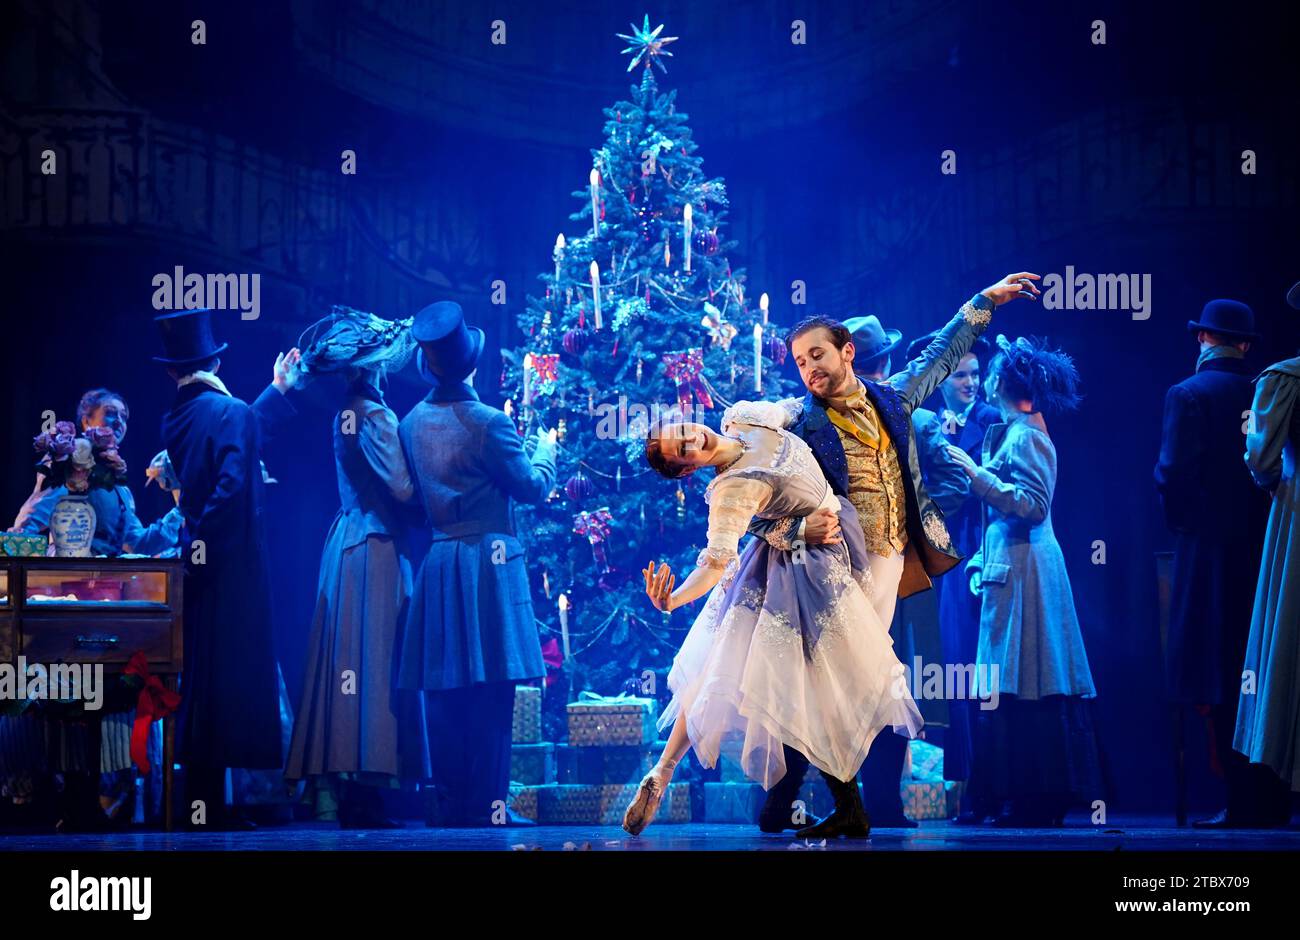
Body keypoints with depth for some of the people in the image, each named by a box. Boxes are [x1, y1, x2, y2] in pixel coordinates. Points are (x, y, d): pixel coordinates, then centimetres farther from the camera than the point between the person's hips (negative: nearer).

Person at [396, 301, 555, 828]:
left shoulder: (412, 423, 5)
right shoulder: (488, 423, -13)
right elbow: (532, 487, -5)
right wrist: (545, 450, 14)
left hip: (435, 565, 6)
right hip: (487, 562, -6)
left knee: (444, 692, 9)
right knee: (491, 692, -3)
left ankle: (448, 805, 11)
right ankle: (486, 807, -3)